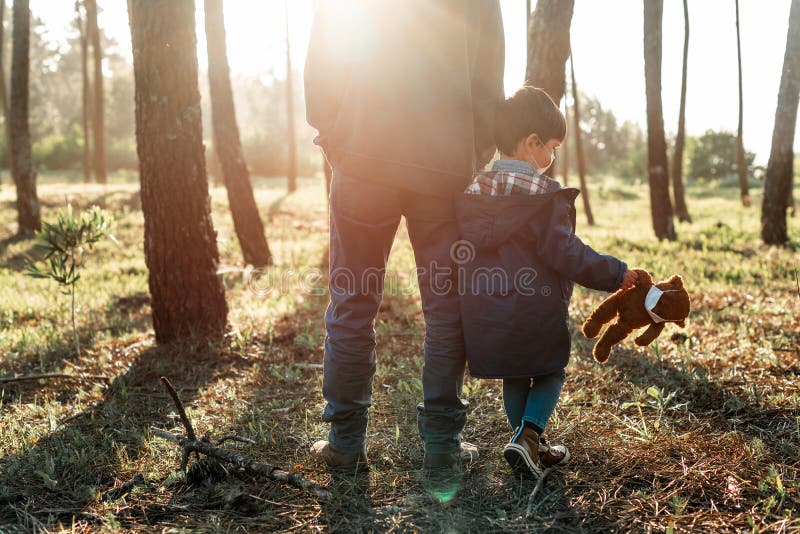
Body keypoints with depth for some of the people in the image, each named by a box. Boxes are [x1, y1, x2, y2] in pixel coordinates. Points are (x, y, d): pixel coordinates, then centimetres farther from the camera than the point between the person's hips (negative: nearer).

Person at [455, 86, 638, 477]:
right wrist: (616, 274, -8)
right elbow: (564, 253, -17)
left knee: (514, 378, 22)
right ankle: (527, 436, -3)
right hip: (535, 311, -5)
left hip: (484, 314, 5)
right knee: (549, 374, 16)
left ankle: (532, 446, 29)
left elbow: (464, 251, 9)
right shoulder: (546, 196, -14)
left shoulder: (472, 192, 4)